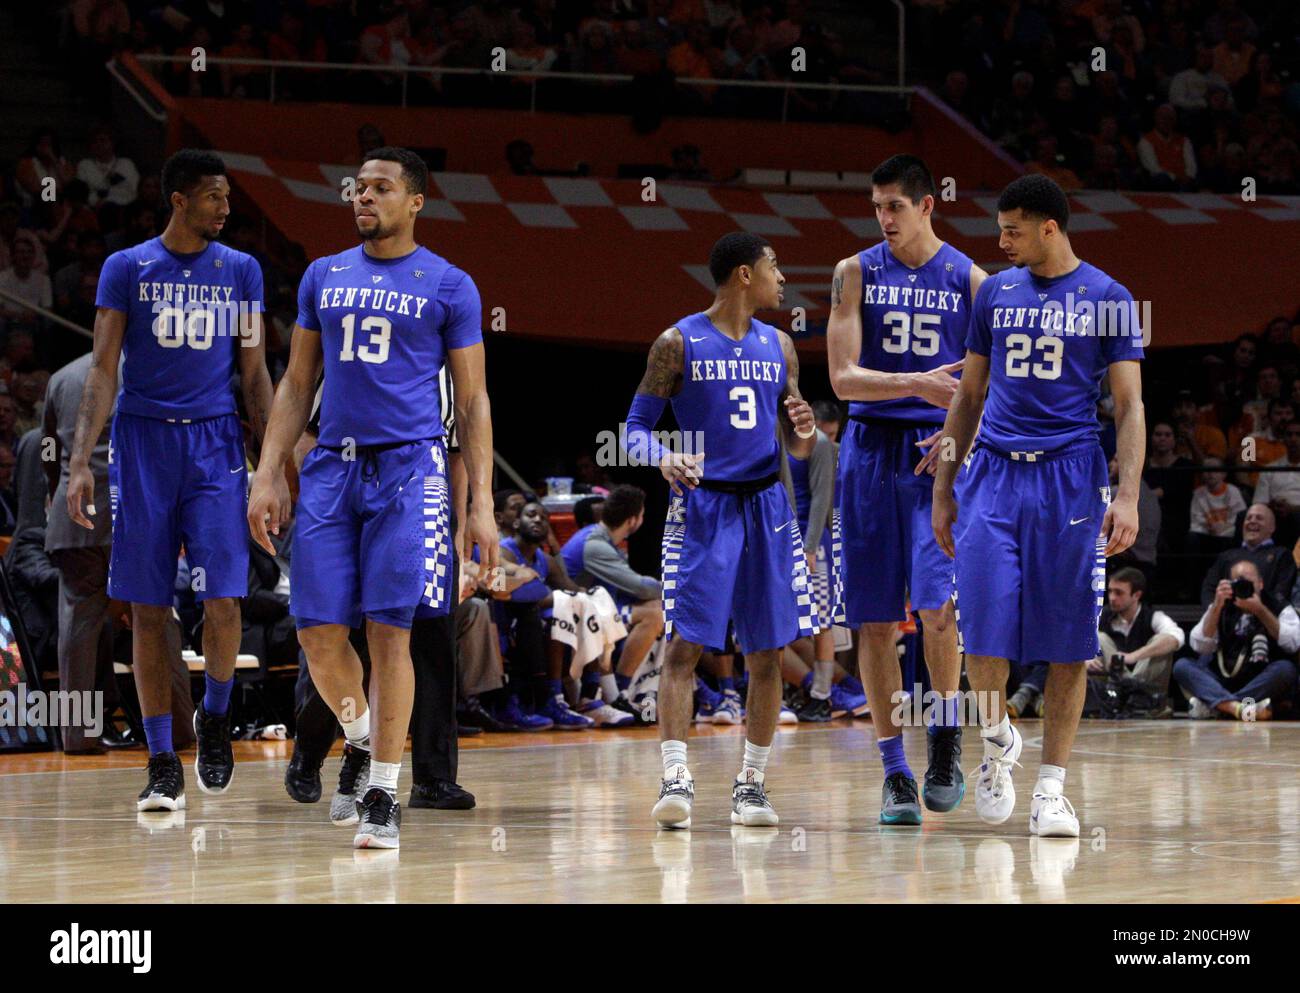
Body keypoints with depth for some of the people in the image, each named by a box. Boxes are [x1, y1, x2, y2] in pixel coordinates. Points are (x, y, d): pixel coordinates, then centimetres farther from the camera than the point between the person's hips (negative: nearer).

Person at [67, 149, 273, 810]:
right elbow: (103, 370, -1)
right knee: (148, 608, 0)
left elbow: (254, 373, 10)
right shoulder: (127, 269, 2)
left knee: (223, 599, -12)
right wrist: (80, 460, -11)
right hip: (142, 439, -1)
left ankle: (215, 716, 15)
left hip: (215, 441, 1)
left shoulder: (241, 271, 8)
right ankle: (162, 765, 6)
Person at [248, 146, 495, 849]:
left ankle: (383, 793, -1)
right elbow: (297, 384, 16)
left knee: (390, 629, -8)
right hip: (331, 469, 4)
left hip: (408, 469, -3)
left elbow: (473, 402, 4)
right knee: (319, 633, -1)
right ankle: (359, 740, 27)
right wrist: (268, 475, 6)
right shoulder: (323, 276, 13)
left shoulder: (448, 286, 3)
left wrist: (481, 504, -3)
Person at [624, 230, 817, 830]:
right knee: (684, 643, -12)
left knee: (768, 653, 3)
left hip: (765, 506, 5)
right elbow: (636, 426, -2)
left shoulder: (778, 346, 11)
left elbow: (798, 450, 16)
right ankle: (676, 778, -13)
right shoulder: (679, 343, -3)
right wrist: (663, 459, -23)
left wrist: (804, 431, -8)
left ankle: (751, 782, 11)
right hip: (701, 505, -5)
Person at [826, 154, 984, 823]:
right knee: (875, 617, 1)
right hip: (871, 448, 2)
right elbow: (843, 377, -5)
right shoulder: (857, 274, 3)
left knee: (935, 603, -17)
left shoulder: (968, 279, 2)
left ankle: (946, 740, 3)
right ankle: (895, 770, 9)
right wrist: (917, 383, -19)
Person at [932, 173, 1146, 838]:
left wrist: (1128, 496, -12)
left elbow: (1129, 405, -1)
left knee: (1068, 639, -1)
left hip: (1070, 478, -2)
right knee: (983, 626, -7)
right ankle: (997, 742, 19)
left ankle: (1051, 787, 6)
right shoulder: (995, 293, 10)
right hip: (994, 471, 2)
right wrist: (942, 490, 12)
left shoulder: (1108, 299, 1)